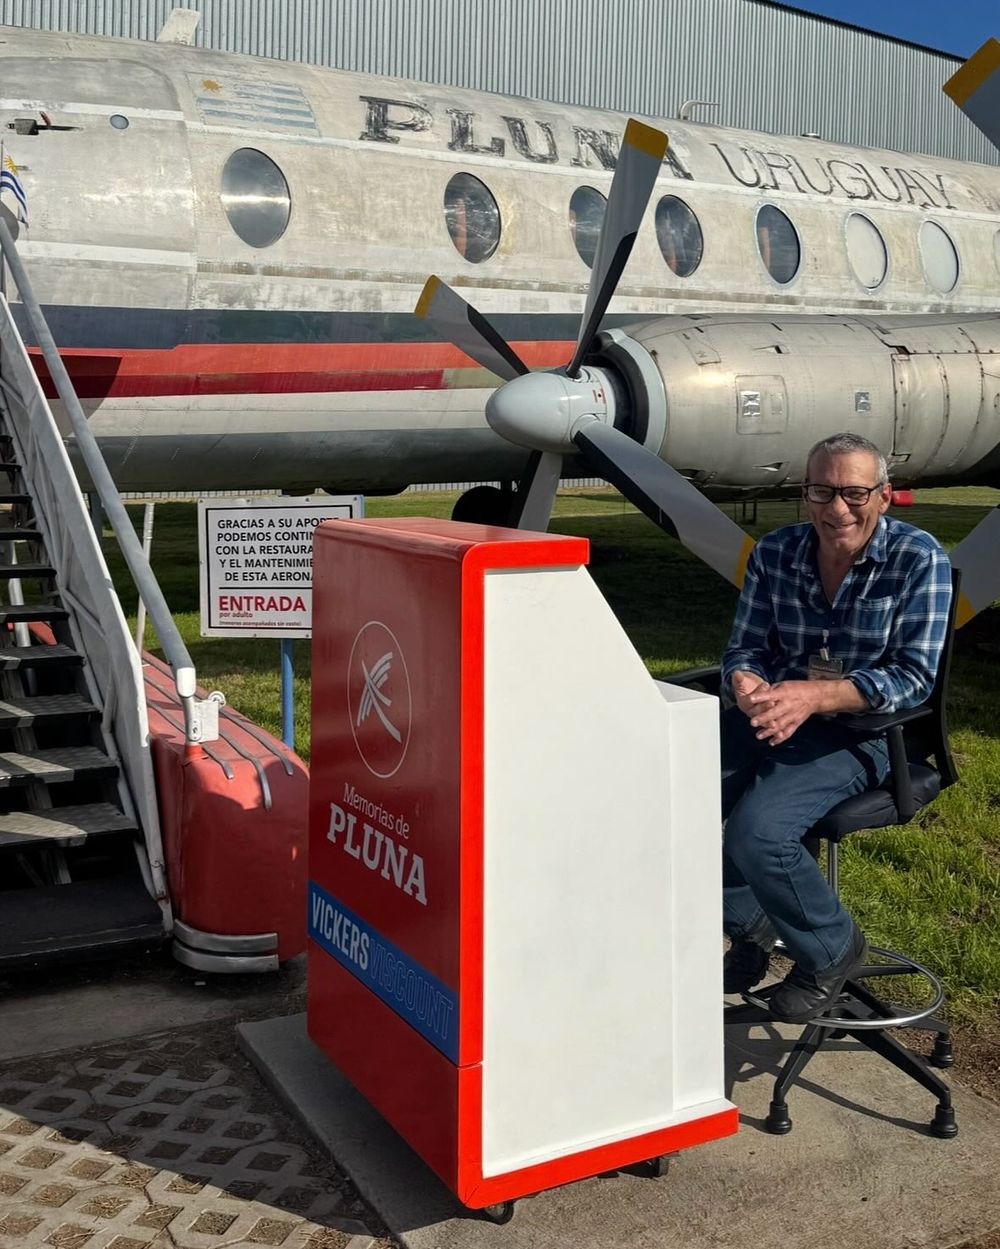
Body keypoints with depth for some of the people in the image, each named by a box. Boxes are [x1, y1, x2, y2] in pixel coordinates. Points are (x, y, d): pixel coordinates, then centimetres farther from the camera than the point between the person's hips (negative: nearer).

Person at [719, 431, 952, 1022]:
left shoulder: (918, 558, -9)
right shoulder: (776, 553, 3)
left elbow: (914, 676, -14)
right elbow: (746, 647, 7)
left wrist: (814, 696, -27)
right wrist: (745, 685, -20)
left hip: (859, 733, -5)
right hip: (769, 721, 5)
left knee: (756, 831, -29)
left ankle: (832, 949, 3)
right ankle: (751, 924, 11)